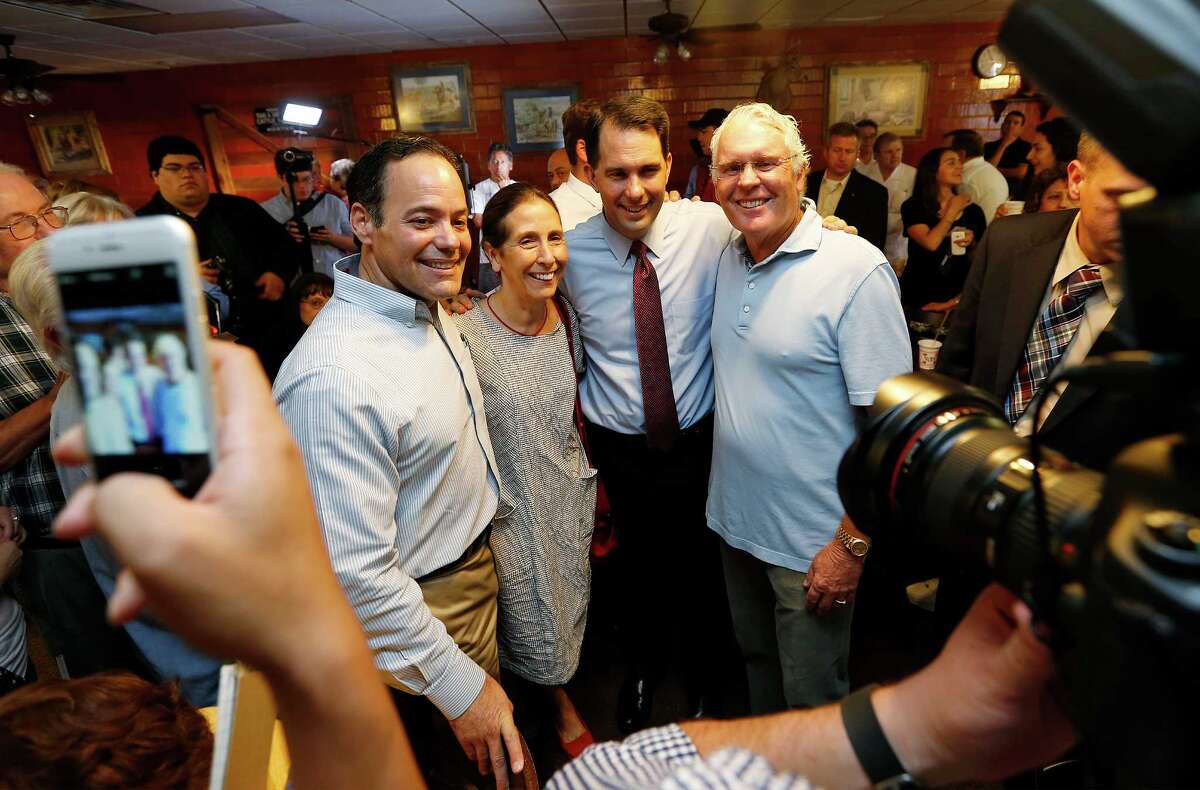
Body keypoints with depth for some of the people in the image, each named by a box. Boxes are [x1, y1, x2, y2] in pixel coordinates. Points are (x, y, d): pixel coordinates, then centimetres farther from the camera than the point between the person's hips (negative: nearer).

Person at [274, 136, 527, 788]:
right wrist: (459, 686, -22)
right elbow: (356, 573, -30)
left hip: (478, 566, 8)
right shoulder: (333, 376, -33)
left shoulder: (431, 307, -3)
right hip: (416, 614, -8)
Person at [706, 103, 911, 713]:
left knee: (813, 698, 14)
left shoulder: (856, 270, -19)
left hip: (815, 545, -6)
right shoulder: (728, 260, 2)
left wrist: (853, 545, -18)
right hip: (735, 524, 7)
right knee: (758, 664, 27)